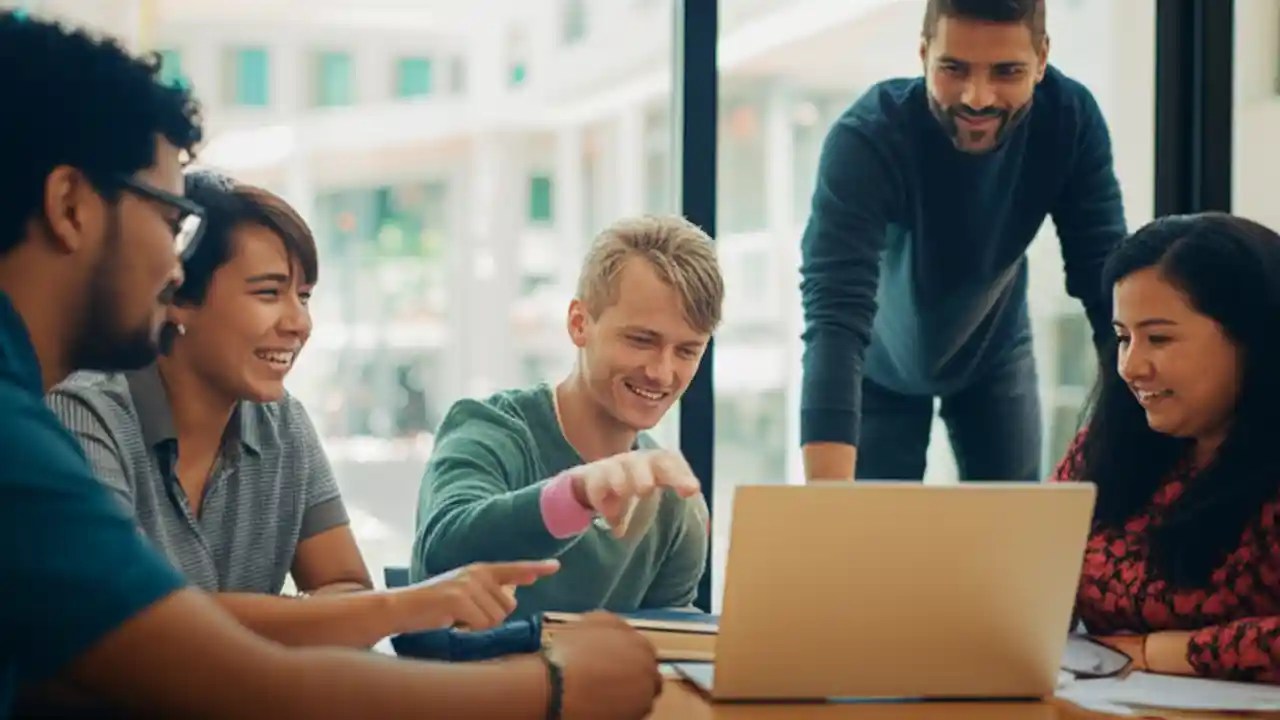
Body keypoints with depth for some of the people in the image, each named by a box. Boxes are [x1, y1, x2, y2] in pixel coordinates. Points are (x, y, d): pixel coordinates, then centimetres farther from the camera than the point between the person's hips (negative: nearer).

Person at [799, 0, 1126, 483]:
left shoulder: (1069, 117, -26)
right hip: (883, 364, -3)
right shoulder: (865, 139, -36)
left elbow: (1108, 280, -23)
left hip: (995, 355, 3)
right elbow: (835, 319, -46)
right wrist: (828, 496, -58)